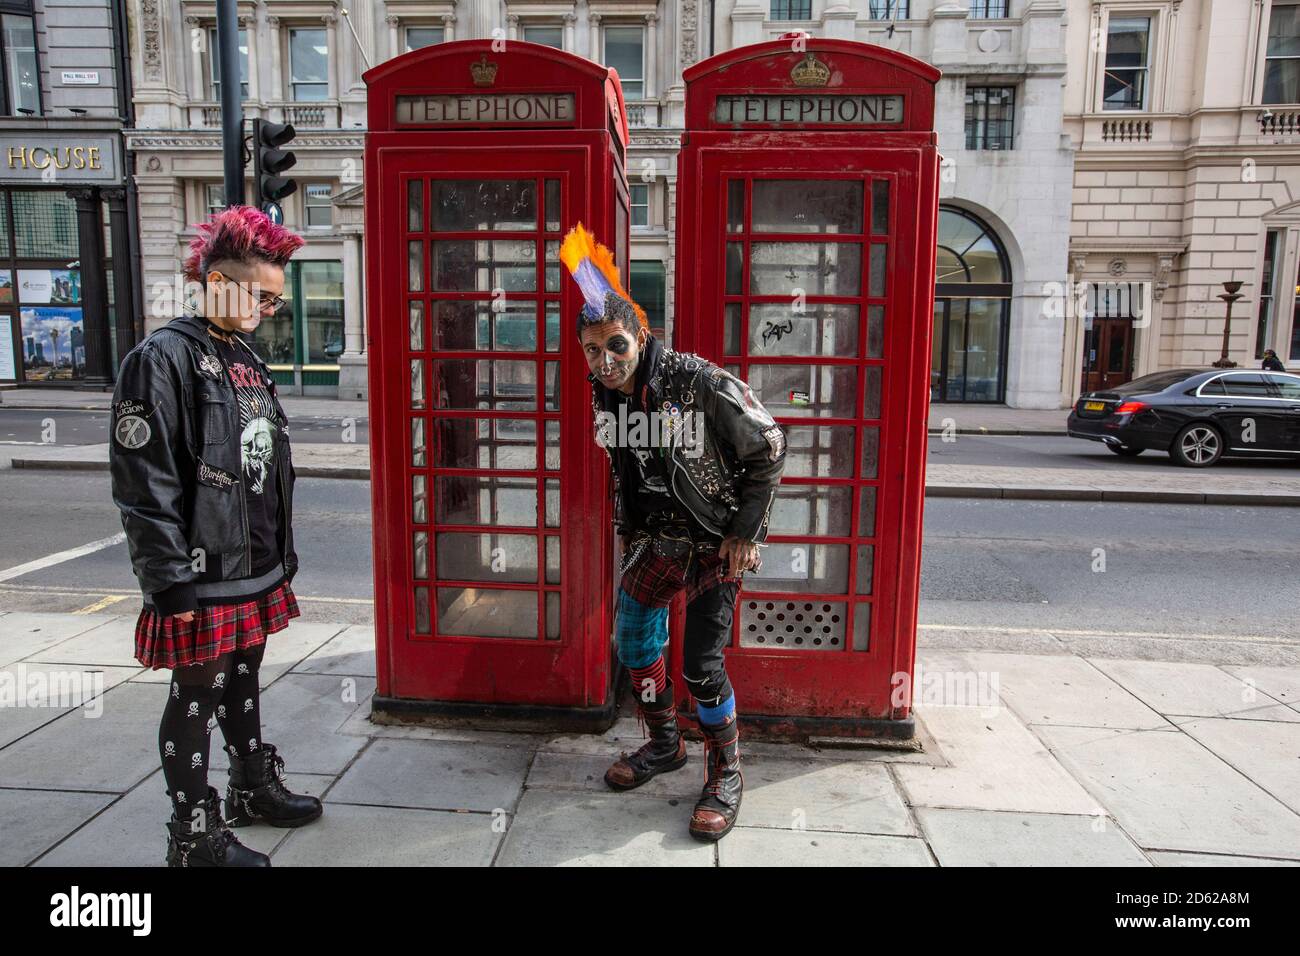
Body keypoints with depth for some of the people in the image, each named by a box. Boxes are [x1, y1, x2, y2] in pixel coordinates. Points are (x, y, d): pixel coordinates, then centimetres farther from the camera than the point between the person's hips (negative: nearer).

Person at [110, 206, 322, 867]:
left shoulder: (245, 359, 12)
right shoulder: (163, 359, -13)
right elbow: (145, 485, -17)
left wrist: (282, 554, 18)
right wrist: (172, 584, -17)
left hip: (256, 568, 8)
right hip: (203, 576, -8)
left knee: (243, 678, 21)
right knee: (197, 695, 5)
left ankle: (254, 787, 39)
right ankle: (194, 836, 21)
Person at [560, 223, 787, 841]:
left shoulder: (701, 383, -25)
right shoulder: (605, 394, -4)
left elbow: (769, 449, -15)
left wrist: (746, 532, -14)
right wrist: (628, 529, 15)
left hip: (718, 541, -6)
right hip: (658, 537, 7)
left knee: (701, 666, -8)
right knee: (633, 643, 11)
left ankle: (725, 774, 17)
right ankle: (664, 745, 35)